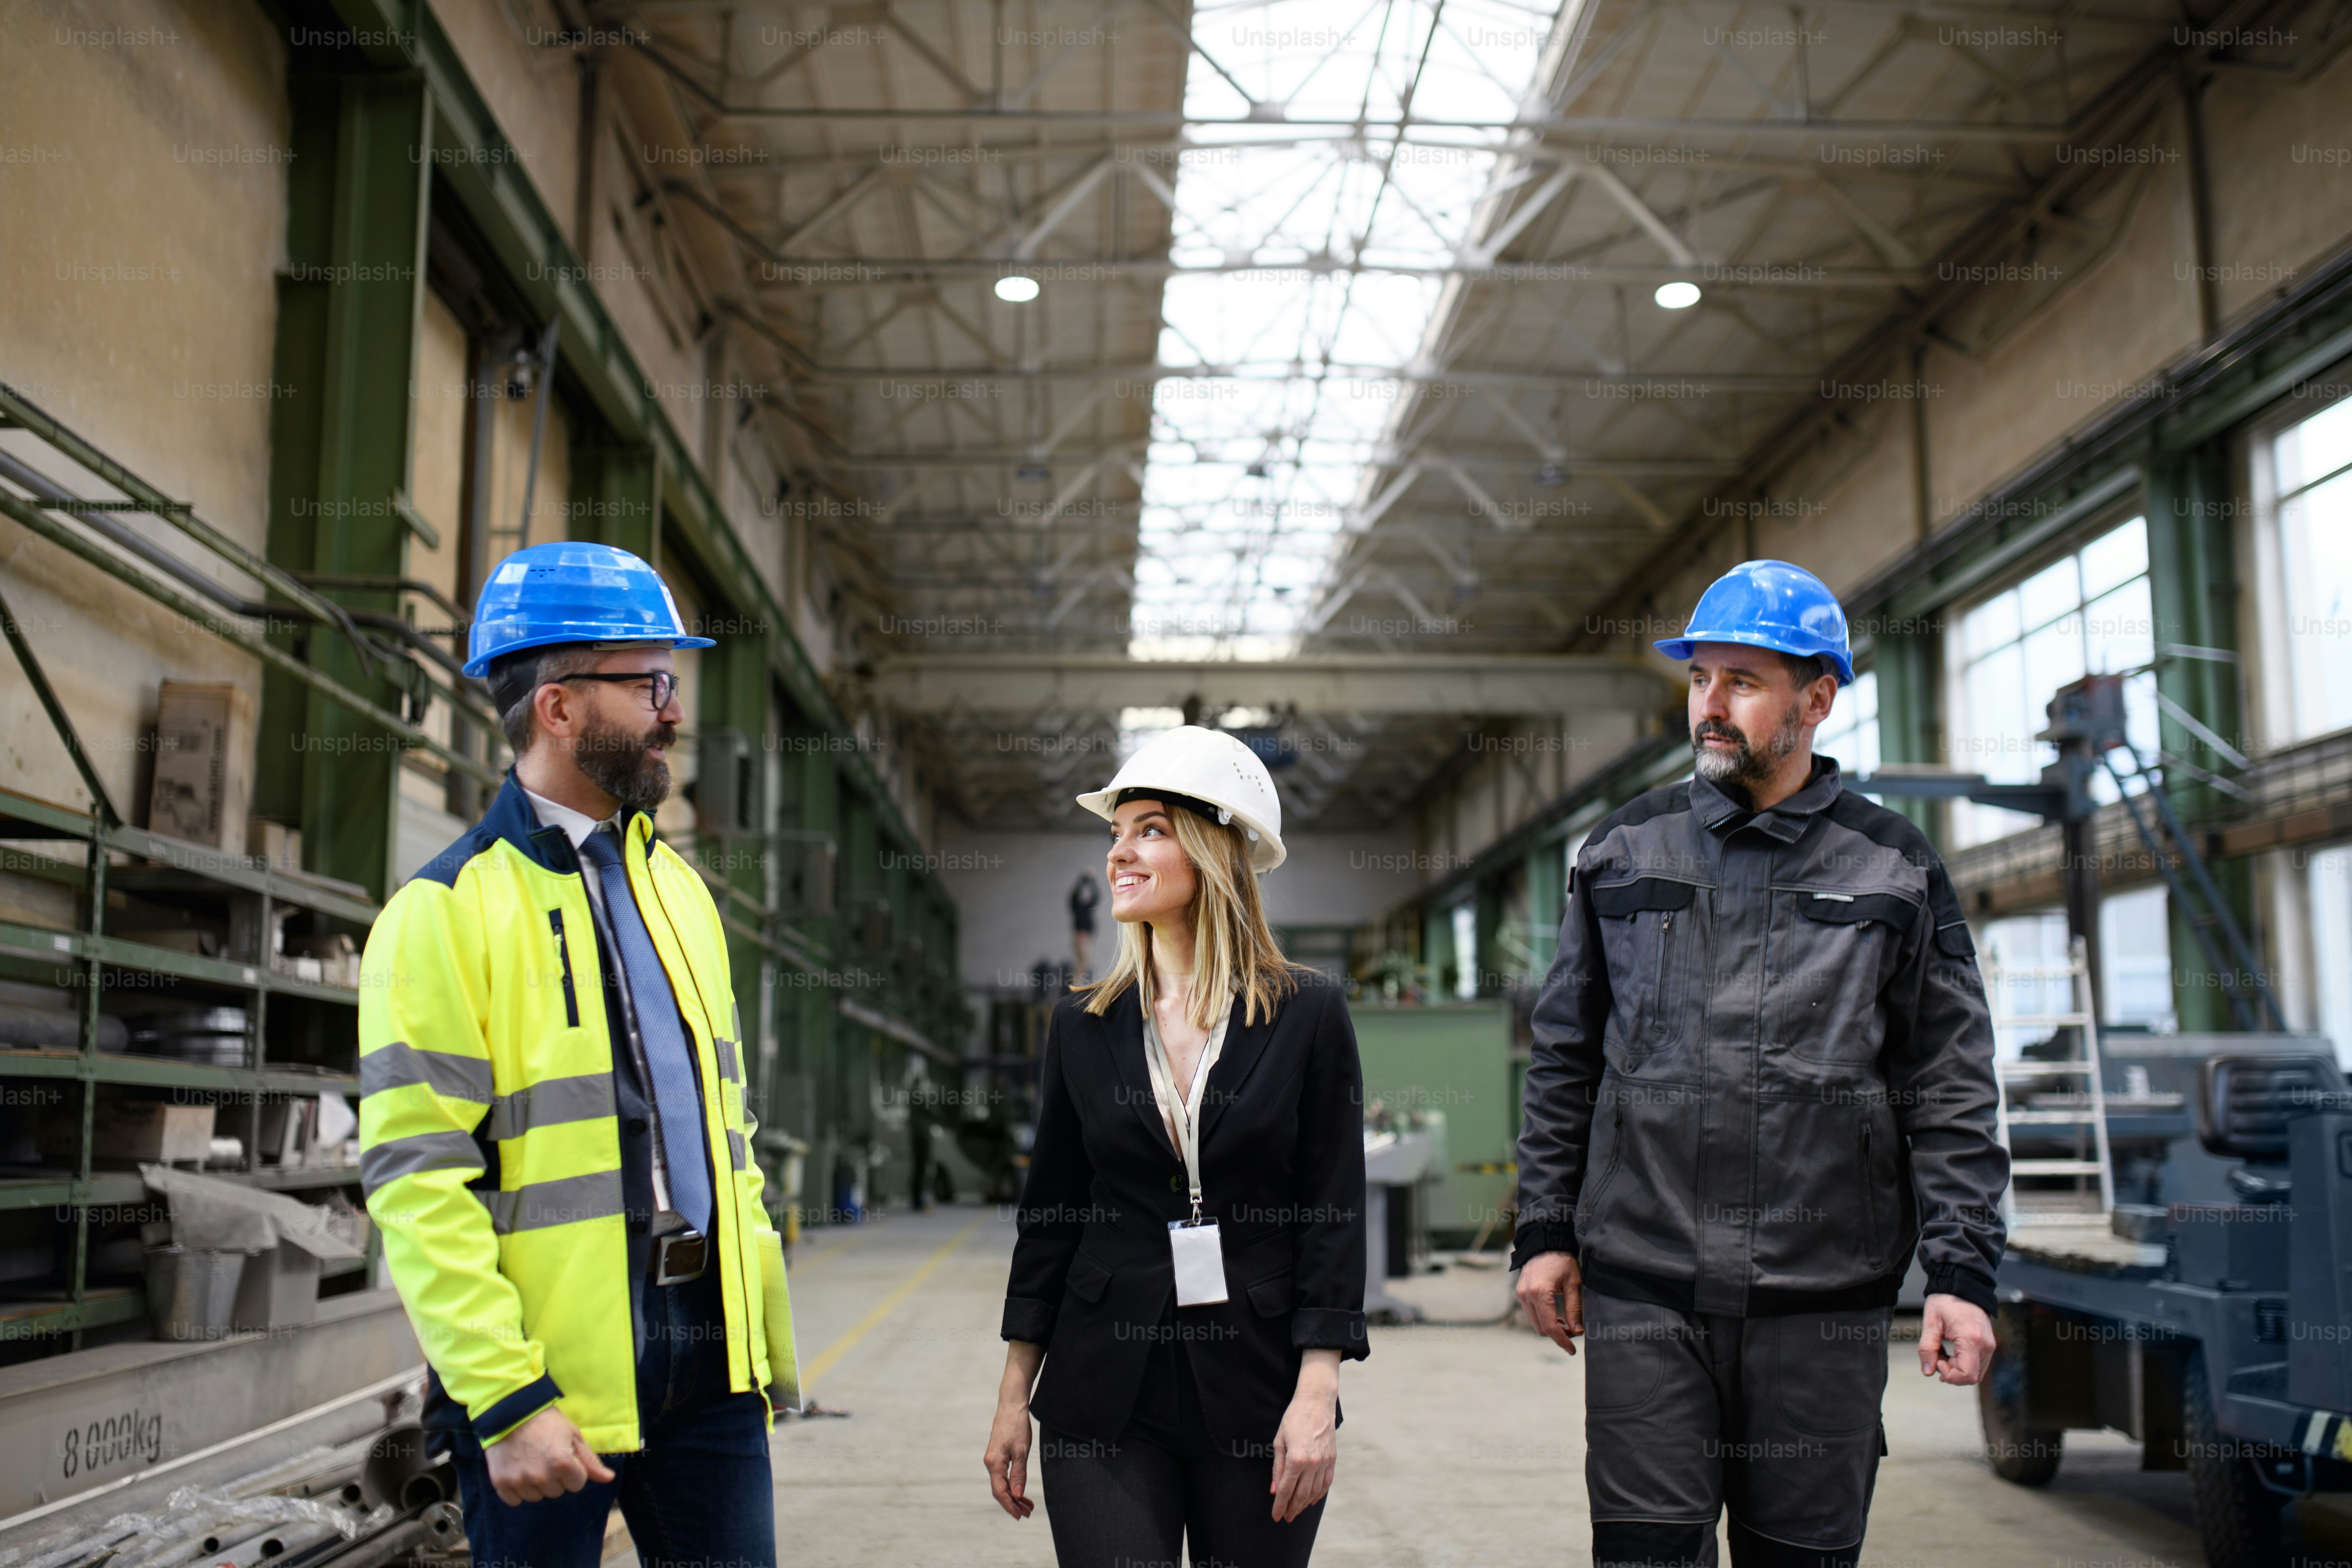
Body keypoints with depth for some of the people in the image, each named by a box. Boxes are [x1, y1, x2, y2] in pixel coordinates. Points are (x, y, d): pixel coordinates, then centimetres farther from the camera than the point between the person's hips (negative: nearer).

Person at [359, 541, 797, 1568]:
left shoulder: (678, 888, 13)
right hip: (547, 1379, -6)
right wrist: (507, 1399, -18)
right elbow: (417, 1182, -14)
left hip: (706, 1357, 6)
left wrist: (765, 1331, 13)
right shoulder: (448, 911, -9)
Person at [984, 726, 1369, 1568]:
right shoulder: (1082, 1024, 6)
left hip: (1257, 1394, -1)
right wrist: (1014, 1397, 8)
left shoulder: (1308, 1014, -1)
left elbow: (1335, 1210, -3)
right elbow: (1051, 1213, 10)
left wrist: (1317, 1394, -10)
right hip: (1106, 1396, 1)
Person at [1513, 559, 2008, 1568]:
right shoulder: (1624, 853, 8)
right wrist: (1546, 1232, 8)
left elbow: (1950, 1094, 4)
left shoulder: (1895, 870, 5)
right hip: (1642, 1291, 1)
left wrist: (1962, 1272, -3)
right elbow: (1563, 1059, 12)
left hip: (1824, 1299, 0)